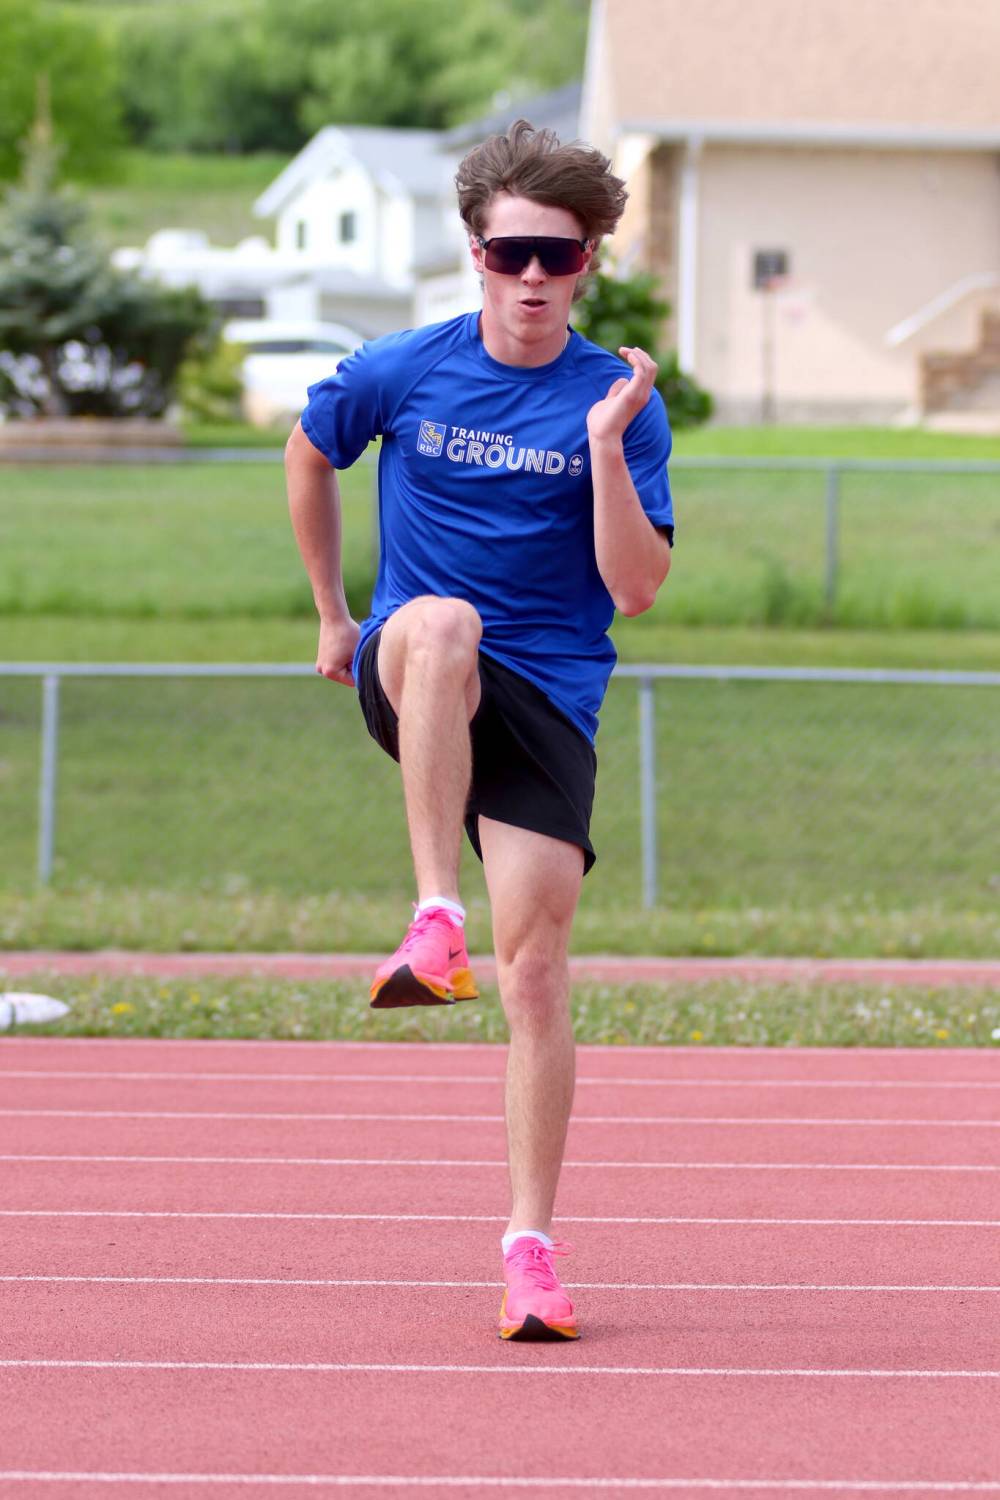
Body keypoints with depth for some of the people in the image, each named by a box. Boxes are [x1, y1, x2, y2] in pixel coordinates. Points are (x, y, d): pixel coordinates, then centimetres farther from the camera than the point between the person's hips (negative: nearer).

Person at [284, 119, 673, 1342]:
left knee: (536, 973, -8)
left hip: (547, 699, 0)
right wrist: (332, 616, 24)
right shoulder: (403, 372, 0)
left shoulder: (620, 401, -2)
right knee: (442, 624, -39)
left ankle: (530, 1248, -1)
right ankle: (434, 921, -43)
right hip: (410, 681, 0)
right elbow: (307, 455, 21)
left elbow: (636, 587, -9)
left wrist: (606, 448, -21)